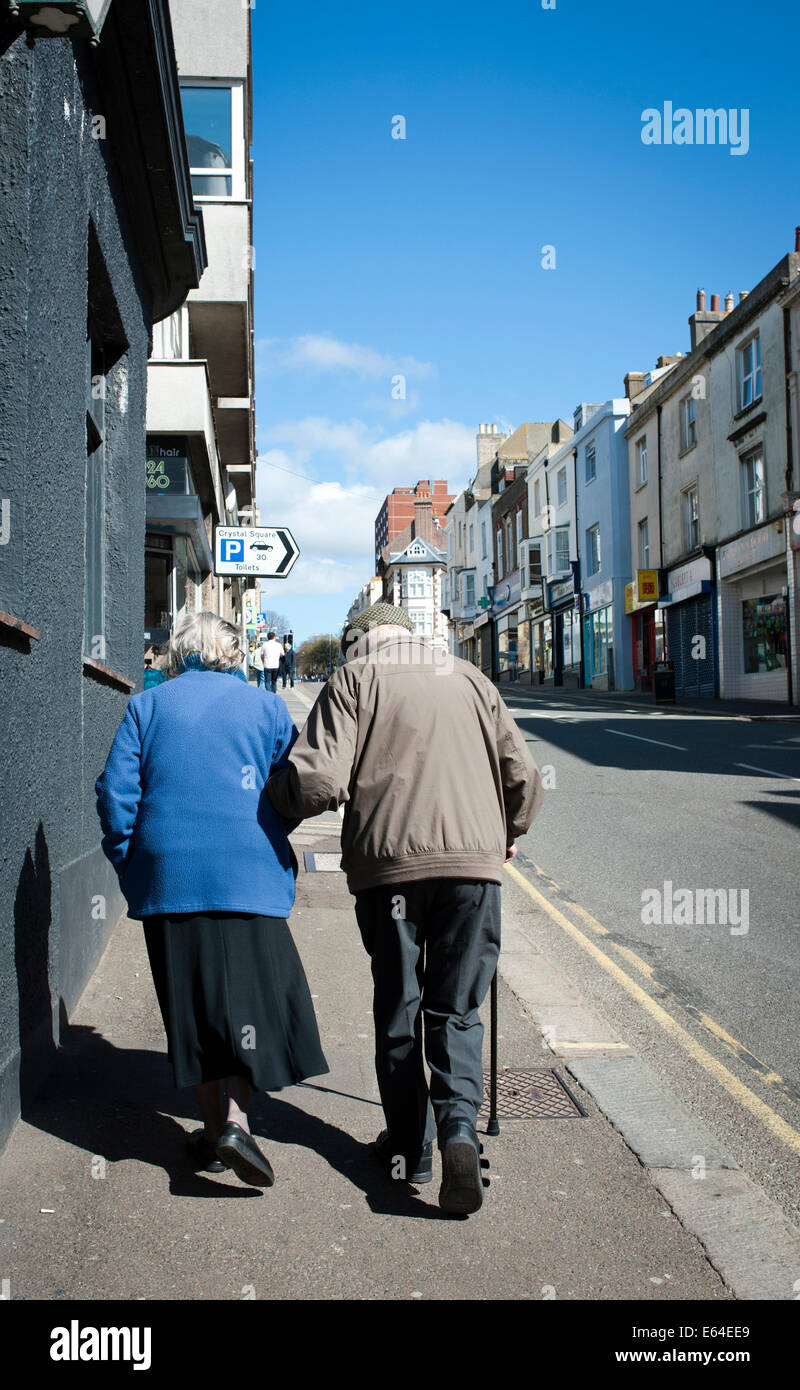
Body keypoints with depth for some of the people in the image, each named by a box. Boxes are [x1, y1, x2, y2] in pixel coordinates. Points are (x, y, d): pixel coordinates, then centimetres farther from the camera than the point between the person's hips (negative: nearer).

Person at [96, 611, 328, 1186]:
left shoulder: (147, 706, 7)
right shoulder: (267, 707, 6)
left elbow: (116, 792, 1)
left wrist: (131, 866, 10)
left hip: (168, 875, 2)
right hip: (248, 876, -1)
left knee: (192, 1002, 13)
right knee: (251, 996, 7)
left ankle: (213, 1127, 21)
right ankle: (236, 1120, -8)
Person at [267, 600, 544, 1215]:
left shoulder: (353, 679, 5)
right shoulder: (469, 678, 16)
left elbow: (319, 780, -9)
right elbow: (525, 777, 15)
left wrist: (272, 790, 12)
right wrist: (506, 835, 33)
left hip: (389, 862, -2)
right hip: (472, 861, 2)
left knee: (398, 1009, 14)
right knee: (455, 1010, 12)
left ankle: (410, 1144, 21)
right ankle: (459, 1127, -8)